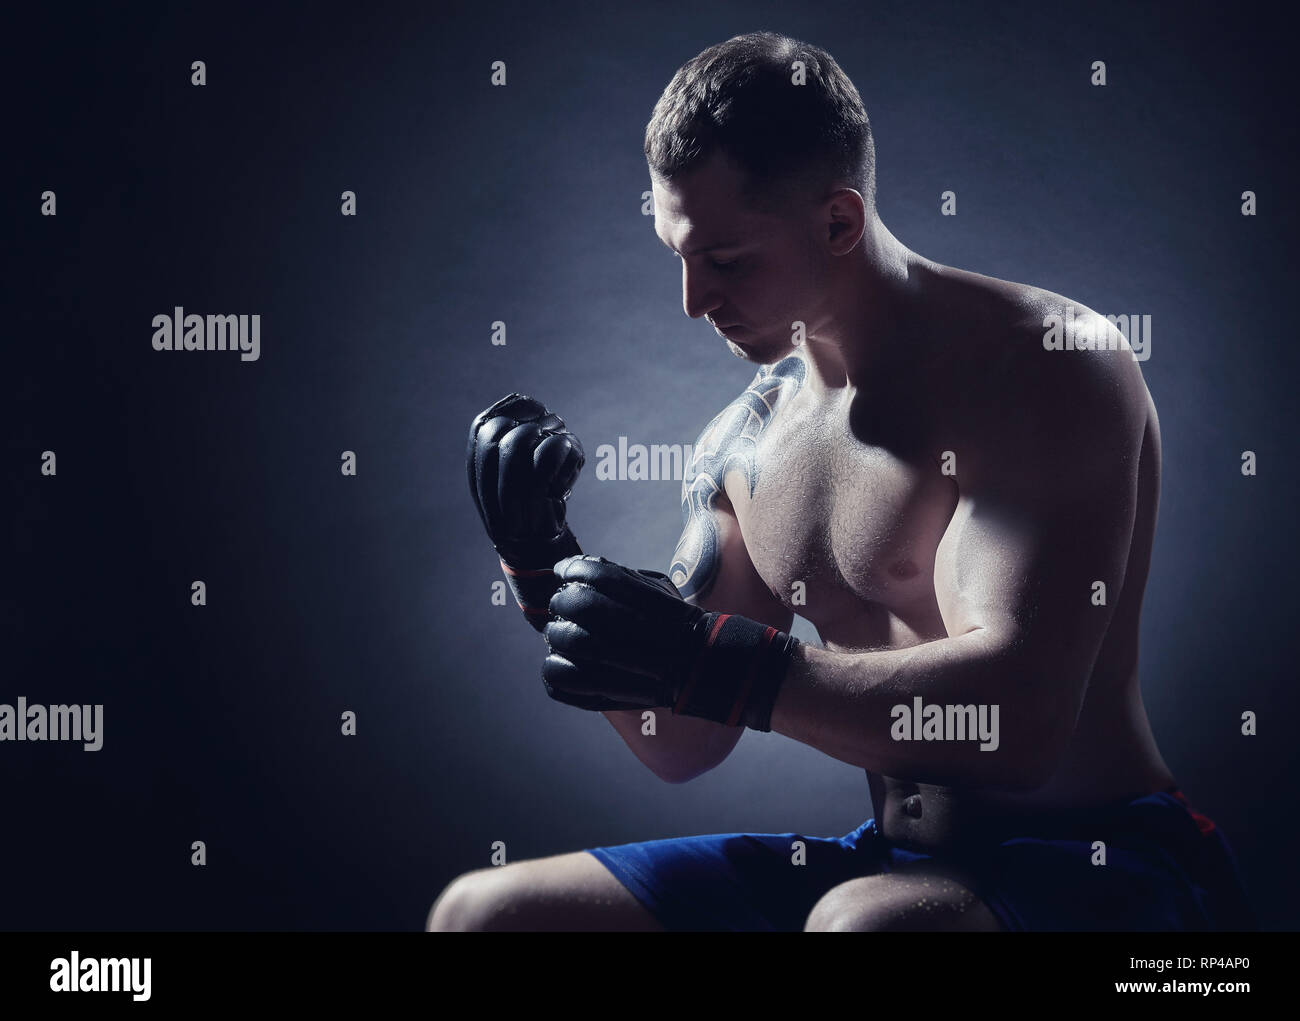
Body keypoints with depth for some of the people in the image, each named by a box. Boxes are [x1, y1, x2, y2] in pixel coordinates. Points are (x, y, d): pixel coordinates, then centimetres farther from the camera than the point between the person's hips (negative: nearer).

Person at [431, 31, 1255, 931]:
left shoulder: (1048, 368, -14)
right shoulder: (747, 437, 8)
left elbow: (1017, 718, -26)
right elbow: (683, 745, 11)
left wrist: (711, 662, -29)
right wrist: (541, 560, -3)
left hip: (1094, 869, -6)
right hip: (890, 862, 7)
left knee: (865, 920, -39)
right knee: (482, 915, 1)